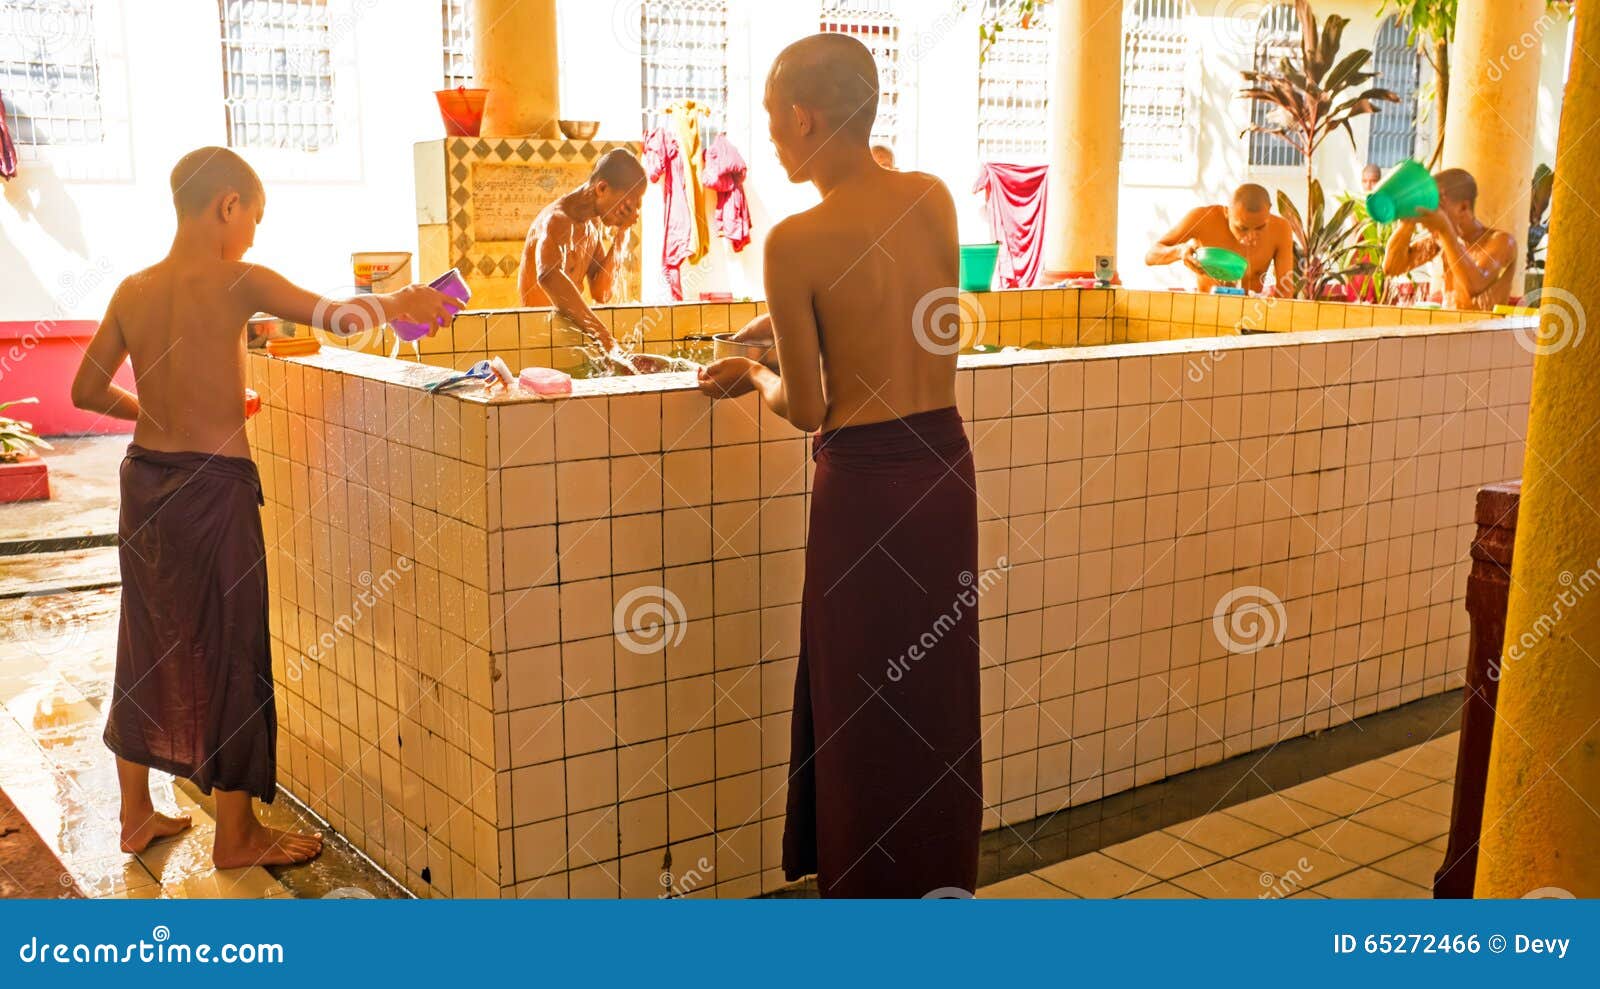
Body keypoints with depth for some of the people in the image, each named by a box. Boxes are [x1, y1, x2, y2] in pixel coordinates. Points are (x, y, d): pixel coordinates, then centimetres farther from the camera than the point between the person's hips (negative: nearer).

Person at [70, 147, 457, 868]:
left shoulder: (132, 290, 3)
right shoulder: (237, 283, -14)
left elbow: (87, 390, 9)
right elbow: (338, 317, -13)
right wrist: (401, 302, 5)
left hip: (145, 479, 7)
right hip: (214, 487, -6)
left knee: (147, 646, 18)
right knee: (229, 651, 6)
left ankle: (136, 815, 32)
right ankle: (236, 834, 18)